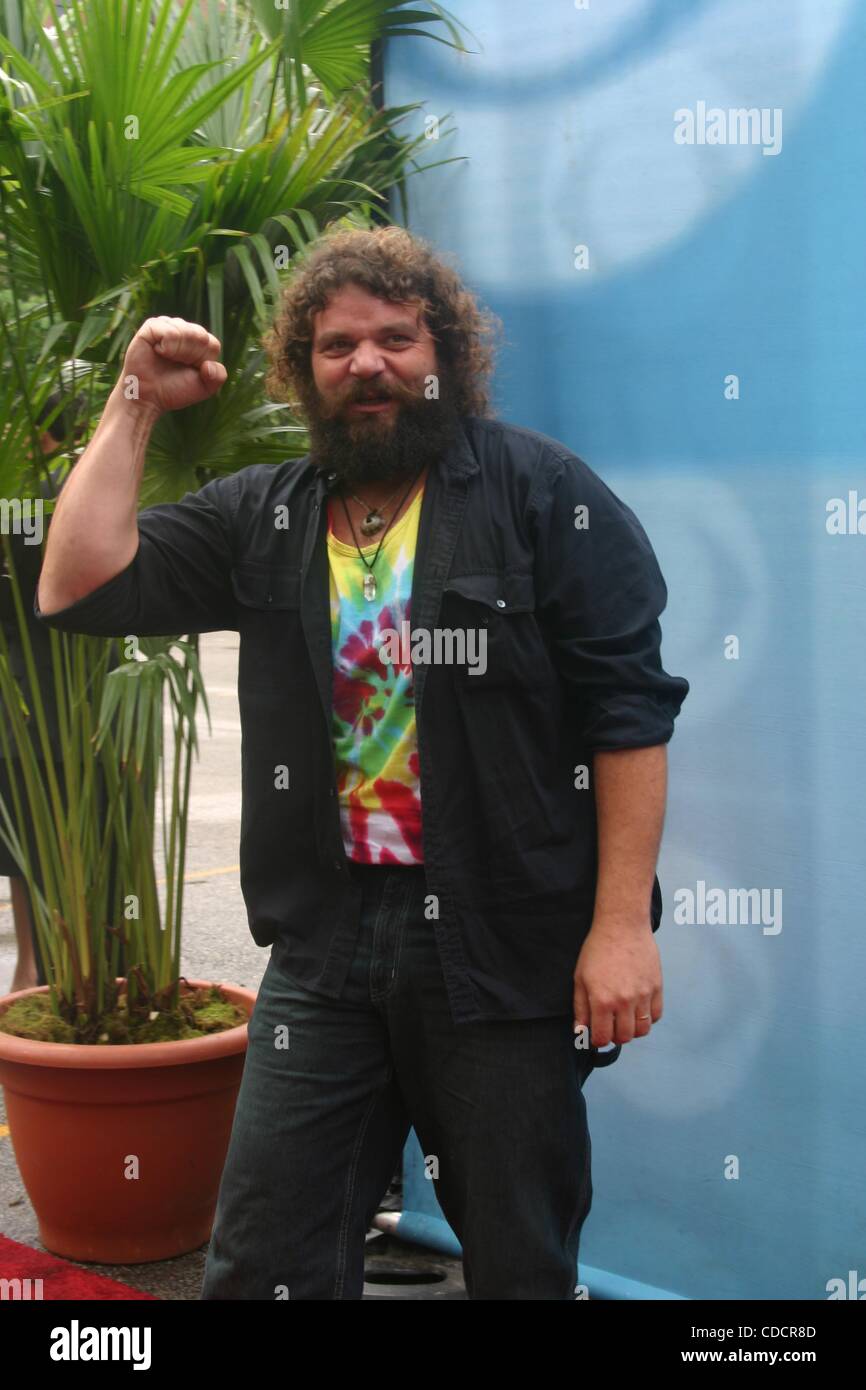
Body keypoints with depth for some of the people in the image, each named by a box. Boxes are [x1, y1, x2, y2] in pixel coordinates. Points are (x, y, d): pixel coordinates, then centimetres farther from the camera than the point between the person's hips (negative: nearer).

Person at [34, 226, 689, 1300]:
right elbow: (78, 587, 4)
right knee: (262, 1265, 7)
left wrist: (621, 924, -14)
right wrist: (135, 405, 4)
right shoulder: (263, 518, 10)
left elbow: (629, 709, -8)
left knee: (521, 1263, 11)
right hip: (325, 943, 4)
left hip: (508, 949, -3)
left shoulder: (543, 492, -3)